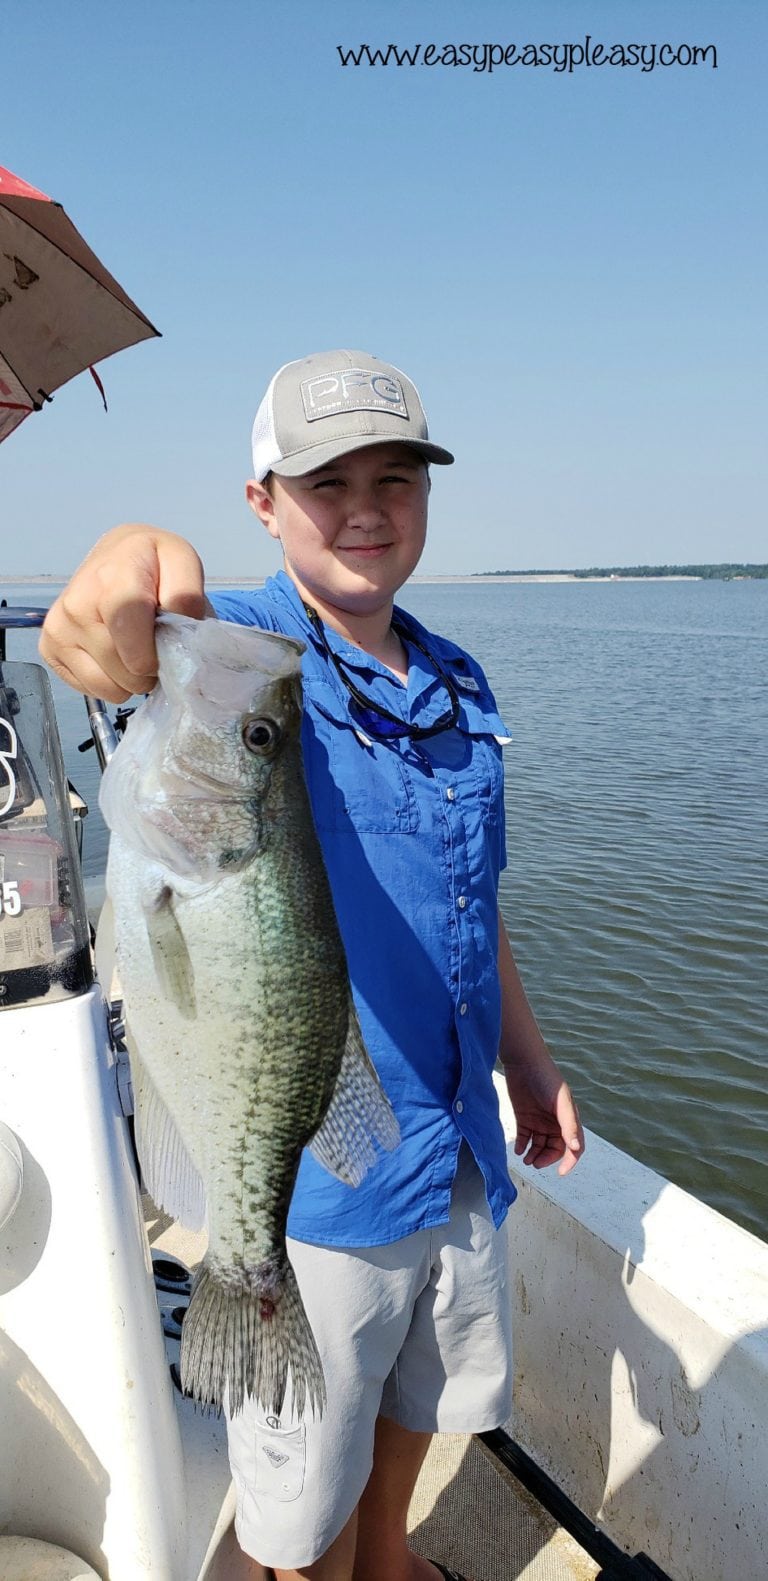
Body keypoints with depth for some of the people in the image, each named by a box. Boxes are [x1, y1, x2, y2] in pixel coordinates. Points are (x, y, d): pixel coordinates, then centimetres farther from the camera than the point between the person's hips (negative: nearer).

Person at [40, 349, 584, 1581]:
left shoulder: (458, 684, 3)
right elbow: (144, 576, -41)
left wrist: (529, 1062, 14)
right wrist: (135, 571, -64)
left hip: (459, 1149, 6)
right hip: (304, 1173, -6)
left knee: (421, 1404, 30)